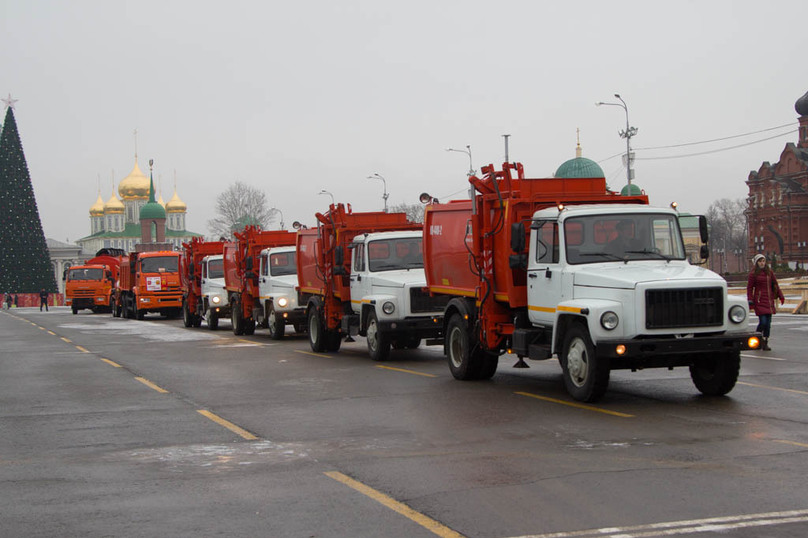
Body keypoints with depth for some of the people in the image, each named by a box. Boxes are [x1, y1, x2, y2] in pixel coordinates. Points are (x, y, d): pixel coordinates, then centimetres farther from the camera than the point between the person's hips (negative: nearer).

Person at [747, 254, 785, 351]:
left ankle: (765, 343, 11)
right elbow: (749, 288, -3)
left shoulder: (770, 272, 10)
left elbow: (775, 285, 16)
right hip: (759, 300, -5)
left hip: (769, 301, 5)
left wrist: (781, 296, 10)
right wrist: (750, 301, -9)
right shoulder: (753, 274, -3)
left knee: (768, 323, 4)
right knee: (763, 322, -13)